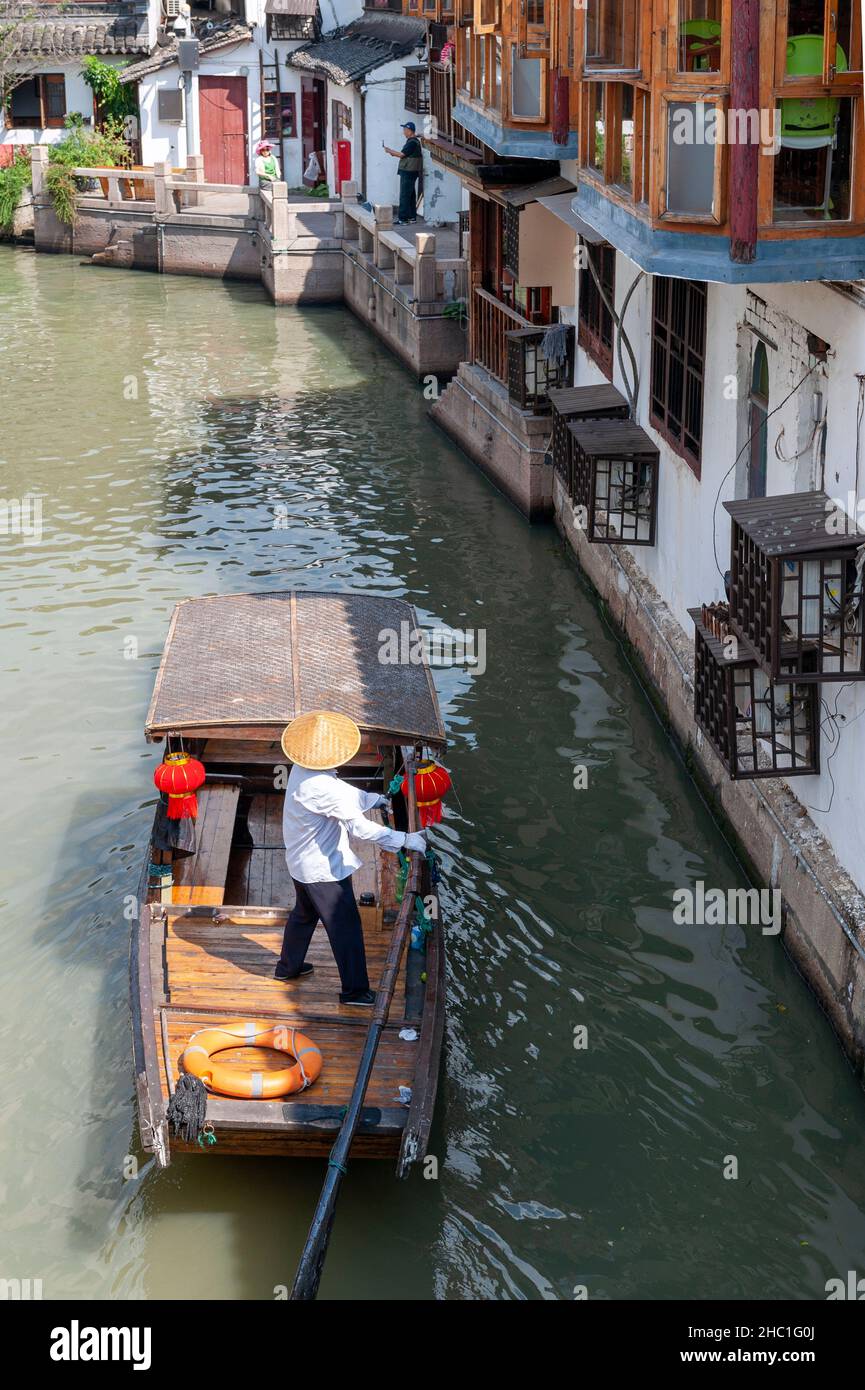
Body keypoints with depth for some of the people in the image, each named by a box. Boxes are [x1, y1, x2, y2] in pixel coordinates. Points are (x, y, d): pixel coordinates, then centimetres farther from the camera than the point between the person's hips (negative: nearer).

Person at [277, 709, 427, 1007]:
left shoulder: (301, 769, -5)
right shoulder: (323, 787, -34)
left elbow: (346, 794, 12)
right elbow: (359, 826, -36)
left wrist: (374, 798, 10)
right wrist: (405, 840, -34)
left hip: (301, 862, 9)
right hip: (323, 869, -9)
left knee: (304, 913, 29)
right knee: (346, 926, 3)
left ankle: (288, 966, 46)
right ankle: (354, 990, 11)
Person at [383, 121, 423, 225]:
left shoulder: (412, 142, -16)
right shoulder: (412, 141, 16)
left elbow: (402, 154, -17)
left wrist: (390, 151, -5)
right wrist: (393, 153, 11)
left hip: (408, 172, -11)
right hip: (409, 171, 11)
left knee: (404, 195, -11)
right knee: (410, 195, 15)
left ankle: (402, 218, -12)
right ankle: (412, 216, 21)